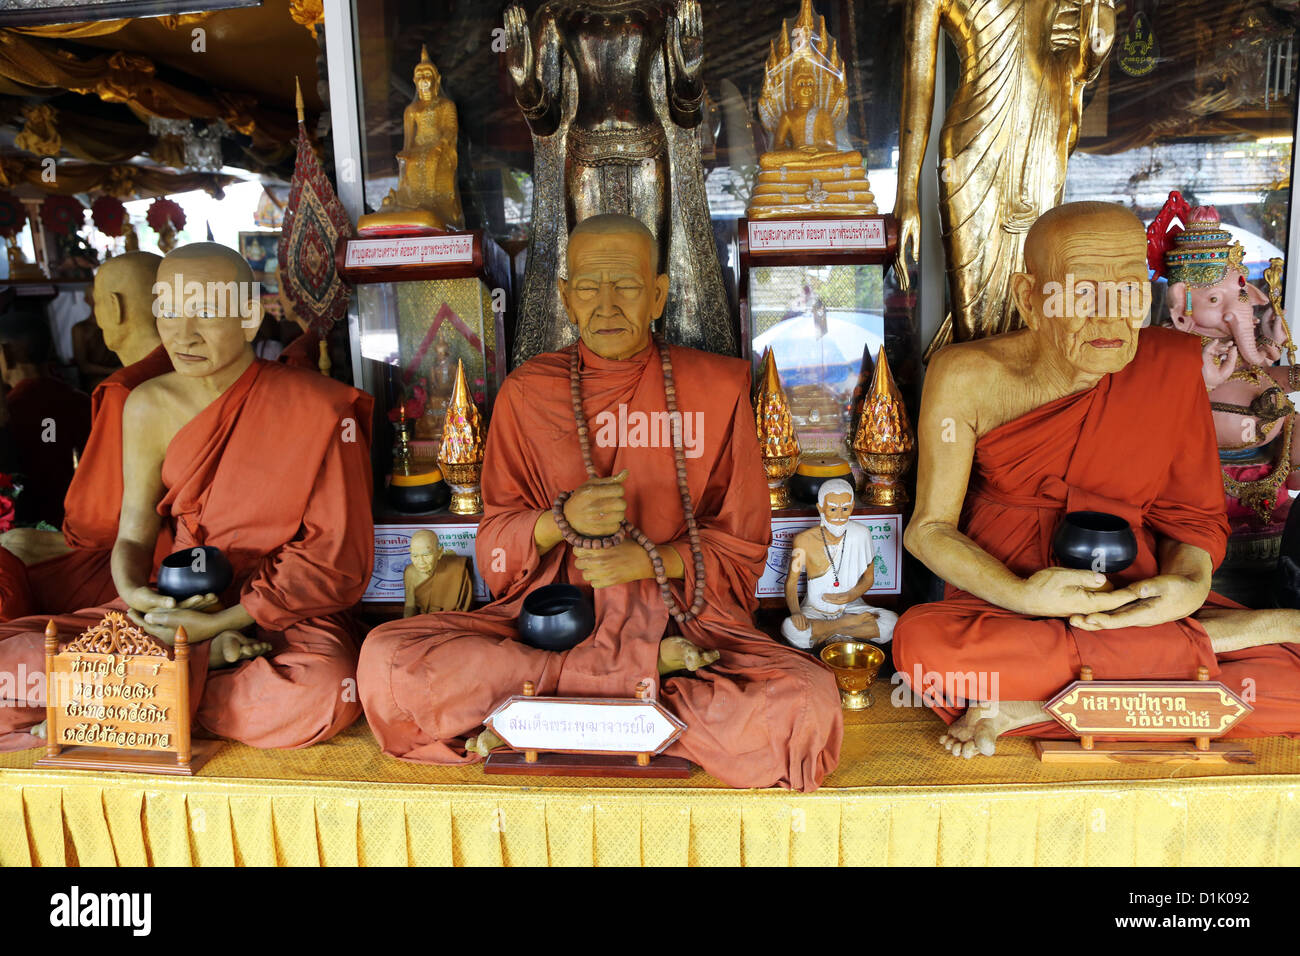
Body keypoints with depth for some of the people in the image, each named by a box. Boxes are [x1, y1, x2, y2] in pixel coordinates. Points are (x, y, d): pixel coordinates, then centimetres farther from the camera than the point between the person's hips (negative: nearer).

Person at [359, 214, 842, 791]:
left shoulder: (716, 387, 4)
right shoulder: (527, 392, 6)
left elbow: (743, 543, 7)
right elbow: (494, 552, 5)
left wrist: (652, 560, -12)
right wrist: (562, 520, -17)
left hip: (683, 612, 0)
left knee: (807, 706, -30)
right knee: (385, 661, -23)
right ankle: (647, 666, -17)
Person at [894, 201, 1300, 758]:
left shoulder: (1173, 363, -2)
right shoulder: (968, 377, -10)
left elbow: (1194, 512, 8)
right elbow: (930, 529, -6)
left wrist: (1190, 585, -15)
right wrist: (1021, 595, -23)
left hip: (1136, 600, 3)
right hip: (1006, 603, -2)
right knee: (921, 642, -36)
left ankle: (1030, 708, -16)